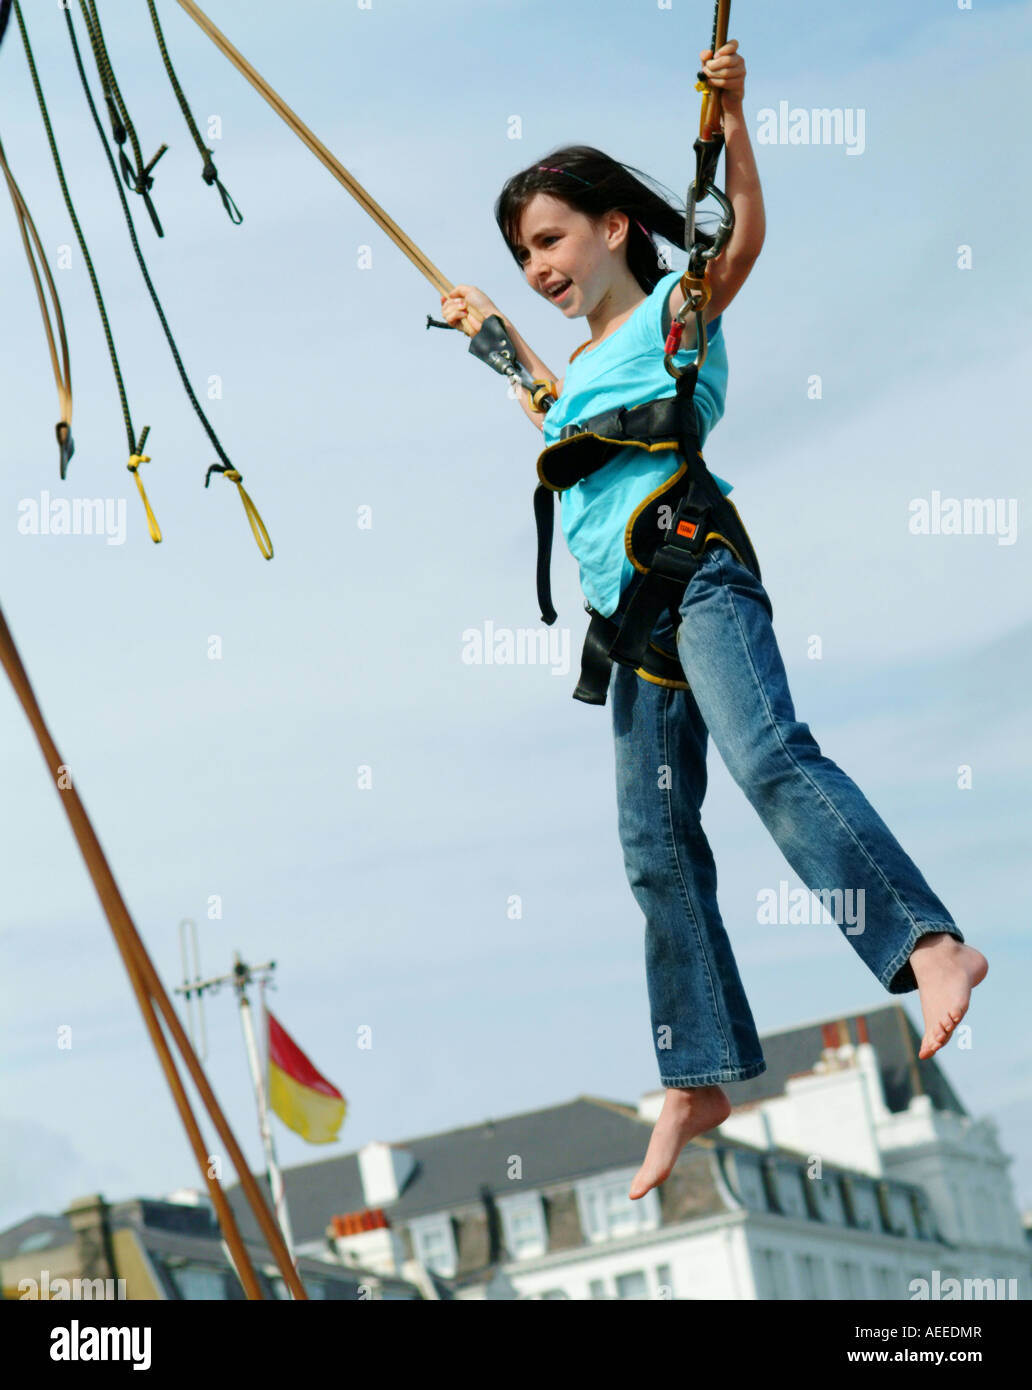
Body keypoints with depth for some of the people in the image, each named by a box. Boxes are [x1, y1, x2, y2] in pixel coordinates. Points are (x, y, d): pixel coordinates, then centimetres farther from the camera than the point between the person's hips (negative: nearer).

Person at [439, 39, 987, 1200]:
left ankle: (930, 945, -42)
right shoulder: (583, 367, 27)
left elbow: (744, 236, -9)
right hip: (631, 611, 8)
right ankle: (697, 1080, 8)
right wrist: (494, 333, 48)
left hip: (693, 569, -8)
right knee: (656, 845, 4)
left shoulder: (673, 311, 6)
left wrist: (732, 119, -21)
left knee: (764, 752, -32)